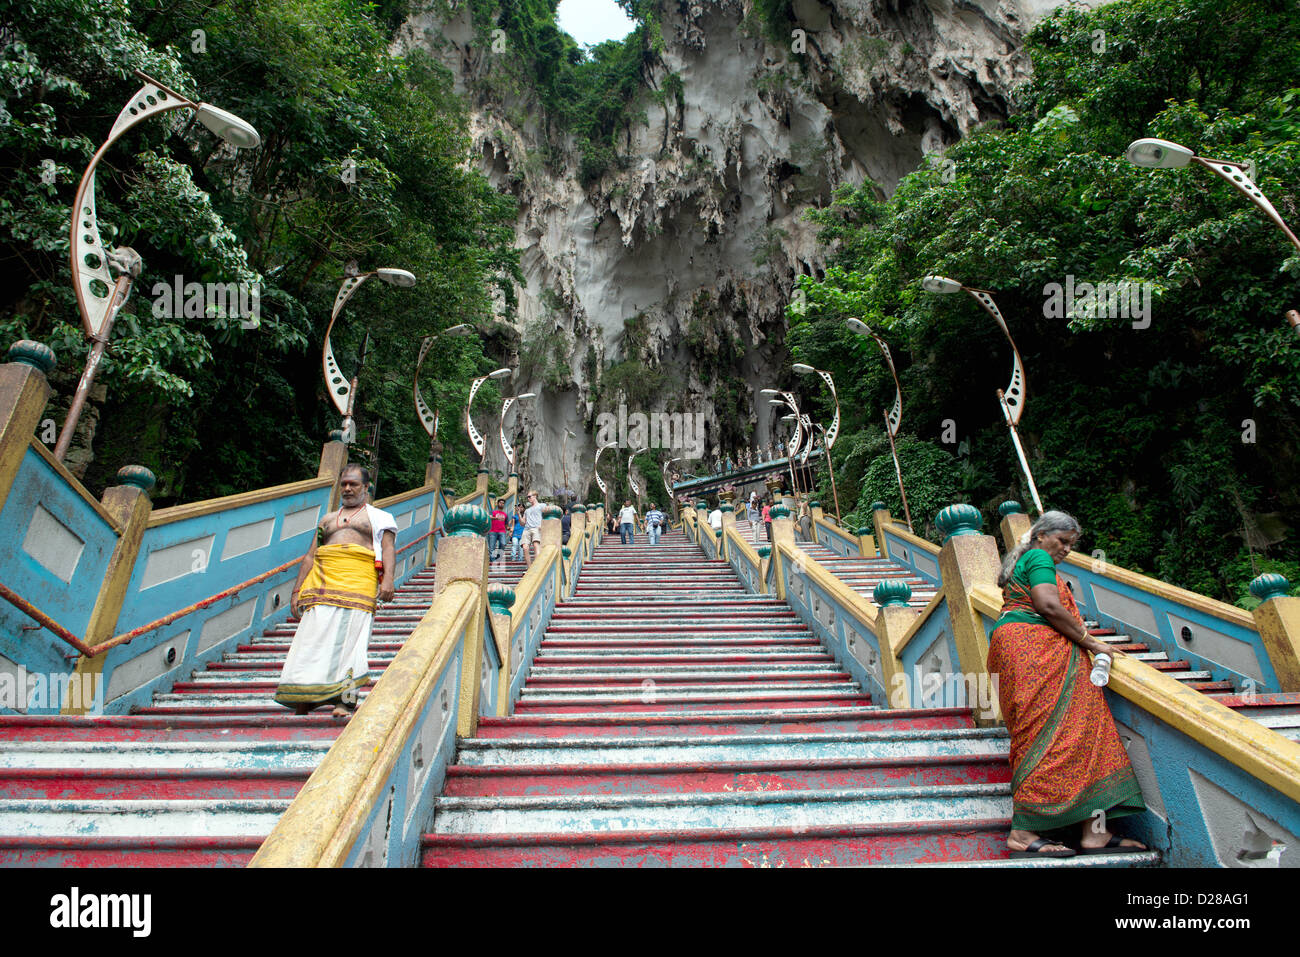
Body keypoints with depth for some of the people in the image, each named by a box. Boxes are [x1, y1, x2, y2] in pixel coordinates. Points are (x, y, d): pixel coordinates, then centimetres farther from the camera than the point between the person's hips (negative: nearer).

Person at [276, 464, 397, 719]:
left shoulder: (379, 516, 18)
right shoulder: (327, 519, 30)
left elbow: (388, 549, 4)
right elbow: (310, 556, 25)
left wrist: (388, 579, -14)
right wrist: (297, 590, 14)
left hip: (358, 581, -4)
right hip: (322, 580, 4)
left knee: (350, 638, -13)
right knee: (313, 638, -7)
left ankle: (346, 700, -16)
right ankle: (303, 702, -7)